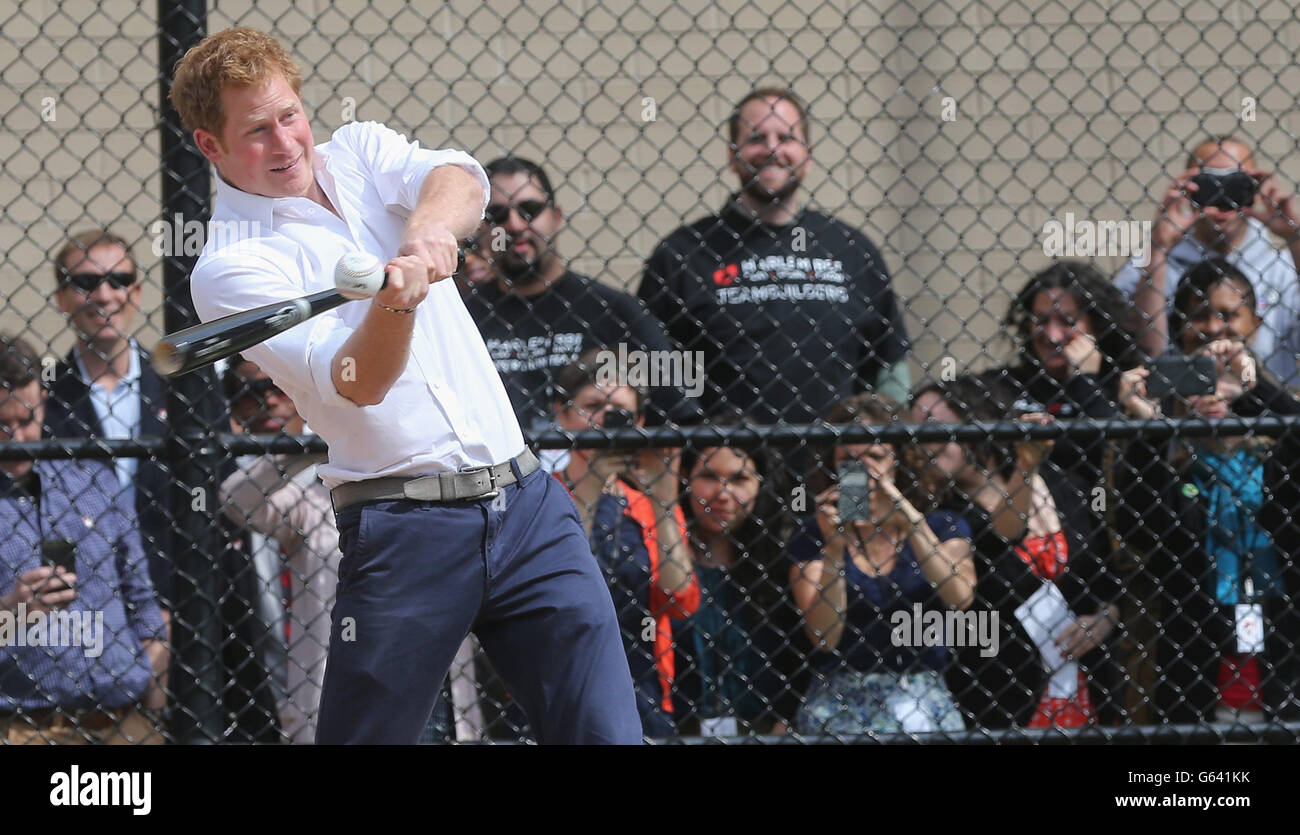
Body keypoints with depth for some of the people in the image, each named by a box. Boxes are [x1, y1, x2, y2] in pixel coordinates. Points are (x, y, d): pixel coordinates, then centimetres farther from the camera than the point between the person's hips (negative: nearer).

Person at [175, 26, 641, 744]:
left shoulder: (358, 152, 13)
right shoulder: (230, 268, -4)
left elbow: (461, 180, -8)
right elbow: (356, 383, -17)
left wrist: (429, 228, -31)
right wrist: (395, 302, -38)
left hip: (527, 500, 4)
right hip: (405, 532, -4)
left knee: (608, 735, -5)